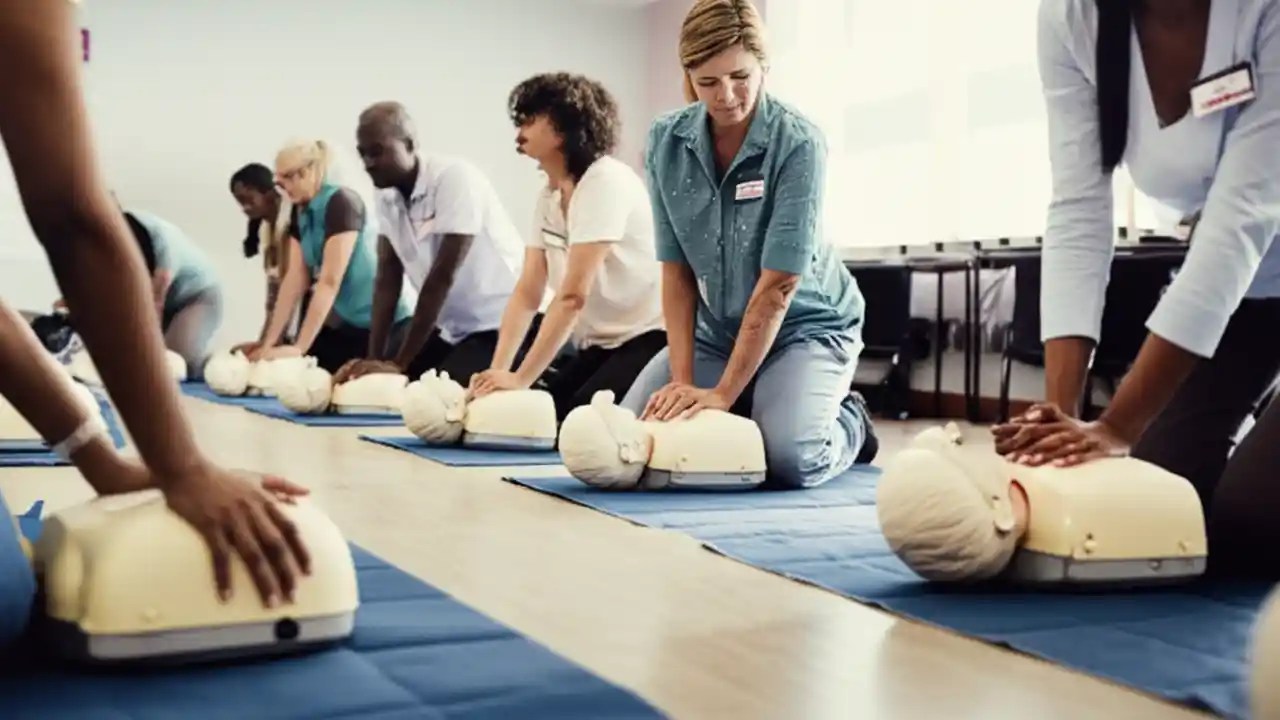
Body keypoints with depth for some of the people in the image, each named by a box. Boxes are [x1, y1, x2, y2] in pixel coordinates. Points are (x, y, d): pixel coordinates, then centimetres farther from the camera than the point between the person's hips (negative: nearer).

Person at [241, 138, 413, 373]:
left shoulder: (342, 202, -19)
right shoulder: (300, 212, 6)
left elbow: (330, 281, -24)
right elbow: (295, 278, 0)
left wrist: (299, 348, -27)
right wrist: (269, 341, -8)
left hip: (375, 323, -8)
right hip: (337, 324, 8)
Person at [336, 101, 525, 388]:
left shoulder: (455, 178, -21)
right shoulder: (387, 196, 0)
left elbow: (442, 278, -24)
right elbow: (387, 280, 1)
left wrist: (398, 364, -24)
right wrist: (372, 358, -10)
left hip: (501, 323, -7)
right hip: (452, 328, 7)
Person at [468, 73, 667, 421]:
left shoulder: (606, 181, -19)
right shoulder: (547, 196, 6)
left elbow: (573, 296, -25)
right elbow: (527, 293, 1)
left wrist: (521, 378, -27)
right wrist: (497, 370, -12)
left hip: (646, 338, -7)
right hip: (598, 344, 8)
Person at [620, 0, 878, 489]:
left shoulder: (798, 143, -21)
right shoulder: (666, 142, -8)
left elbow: (778, 286, -24)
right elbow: (676, 271, -7)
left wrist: (724, 393, -26)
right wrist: (681, 379, -17)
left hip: (804, 325, -4)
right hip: (716, 329, 5)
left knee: (788, 458, -29)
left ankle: (849, 424, 8)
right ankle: (743, 419, 16)